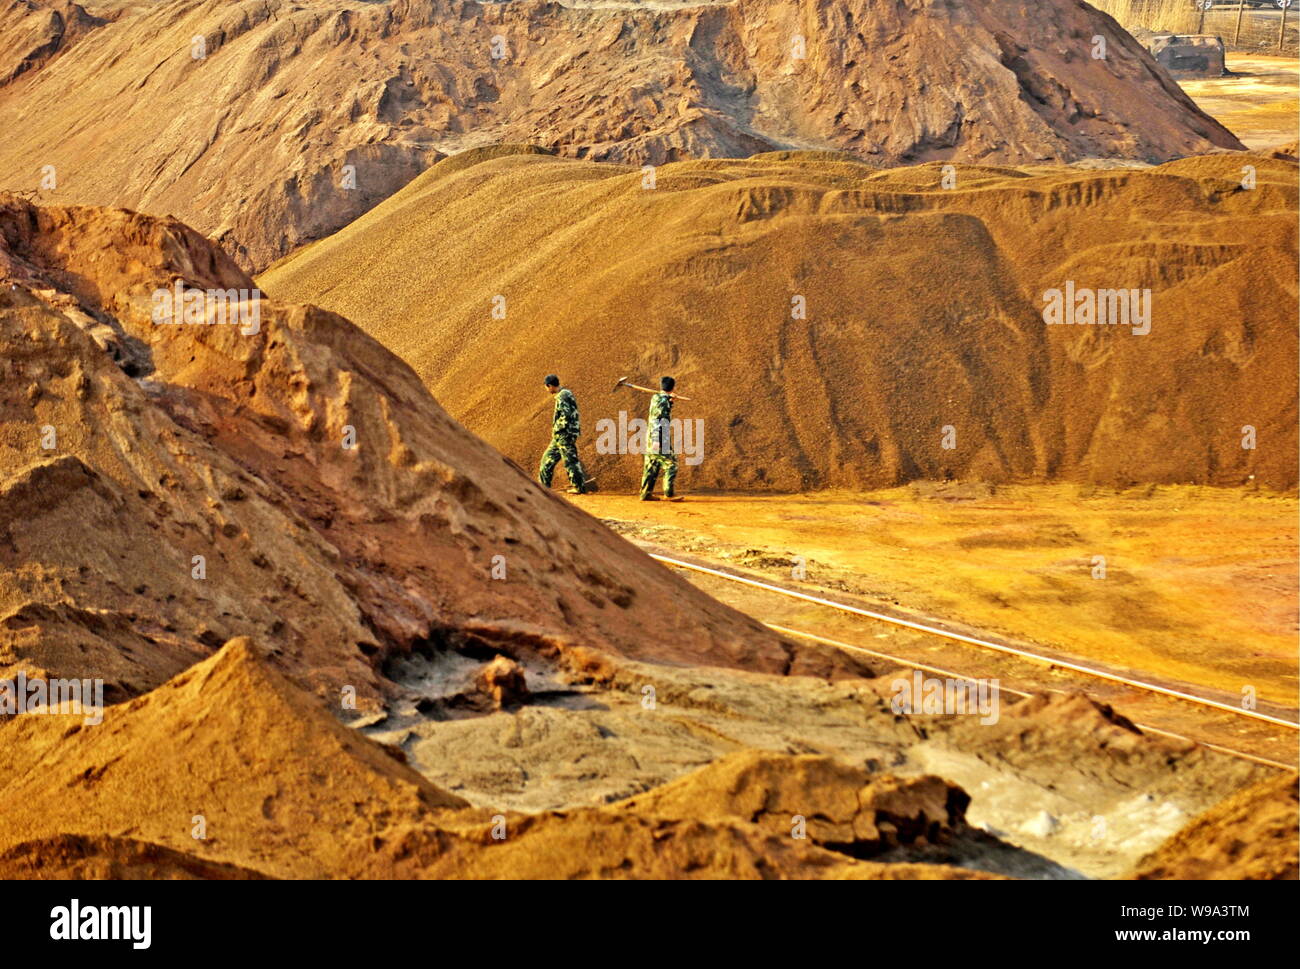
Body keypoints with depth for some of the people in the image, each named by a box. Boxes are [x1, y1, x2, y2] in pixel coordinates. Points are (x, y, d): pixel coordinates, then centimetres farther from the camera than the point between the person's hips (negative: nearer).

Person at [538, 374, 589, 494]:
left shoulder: (562, 397, -16)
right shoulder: (566, 394, 16)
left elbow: (565, 416, -25)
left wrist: (556, 429, -12)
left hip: (564, 435, -11)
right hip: (562, 436, 11)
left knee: (570, 460, -7)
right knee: (549, 458, 15)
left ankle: (580, 486, -3)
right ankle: (543, 484, 20)